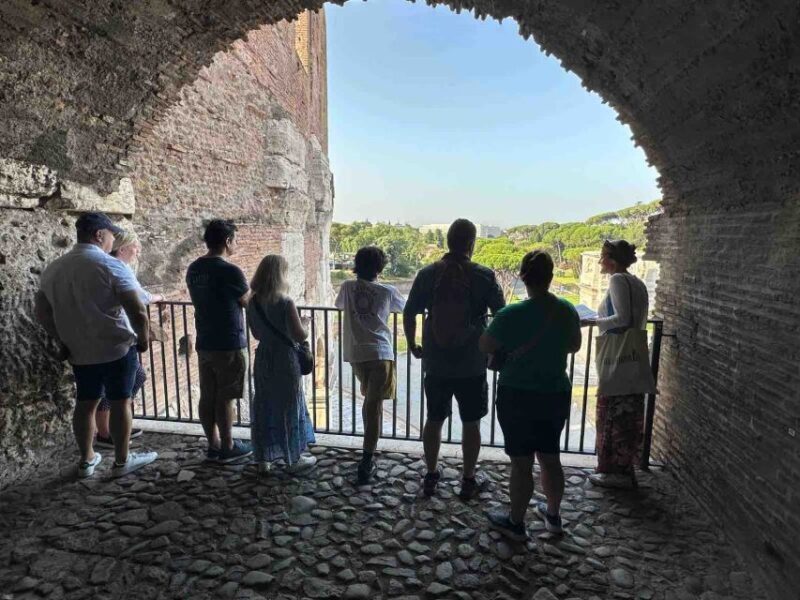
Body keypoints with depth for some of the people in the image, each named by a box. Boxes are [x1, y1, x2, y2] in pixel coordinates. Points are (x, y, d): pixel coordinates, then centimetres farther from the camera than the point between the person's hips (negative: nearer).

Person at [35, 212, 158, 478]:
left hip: (78, 352, 6)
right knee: (120, 402, 6)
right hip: (117, 348, -6)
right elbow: (138, 312, -22)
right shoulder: (111, 266, -16)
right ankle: (122, 461, 17)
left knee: (85, 403, 17)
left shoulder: (53, 269, 5)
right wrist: (143, 339, -7)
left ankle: (86, 460, 30)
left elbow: (41, 312, 12)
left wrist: (63, 341, 19)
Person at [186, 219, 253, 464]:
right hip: (228, 345, -7)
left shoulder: (193, 269, 7)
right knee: (224, 398, 3)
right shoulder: (229, 270, -17)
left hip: (204, 343, 7)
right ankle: (228, 448, 15)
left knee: (207, 396, 12)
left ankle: (214, 445, 23)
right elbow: (250, 303, -5)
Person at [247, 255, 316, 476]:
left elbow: (256, 333, 10)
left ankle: (263, 460, 25)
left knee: (263, 408, 14)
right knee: (289, 409, 8)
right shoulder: (285, 303, -19)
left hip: (263, 359, 6)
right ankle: (294, 459, 21)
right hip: (284, 360, -5)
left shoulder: (253, 303, 0)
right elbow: (300, 336, -19)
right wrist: (306, 327, 1)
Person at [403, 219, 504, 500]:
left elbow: (409, 314, -1)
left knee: (434, 420, 17)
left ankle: (431, 476, 30)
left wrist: (412, 345, 13)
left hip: (436, 364, 2)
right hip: (472, 365, -2)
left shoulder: (427, 274, -4)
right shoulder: (484, 276, -9)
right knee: (471, 423, 13)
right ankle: (468, 481, 26)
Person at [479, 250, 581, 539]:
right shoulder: (567, 311, -4)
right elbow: (574, 345, 11)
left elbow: (485, 347, -7)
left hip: (518, 397, -5)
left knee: (521, 463, 8)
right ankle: (553, 515, 38)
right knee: (550, 457, 20)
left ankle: (516, 523, 24)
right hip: (556, 395, 5)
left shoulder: (511, 315, -20)